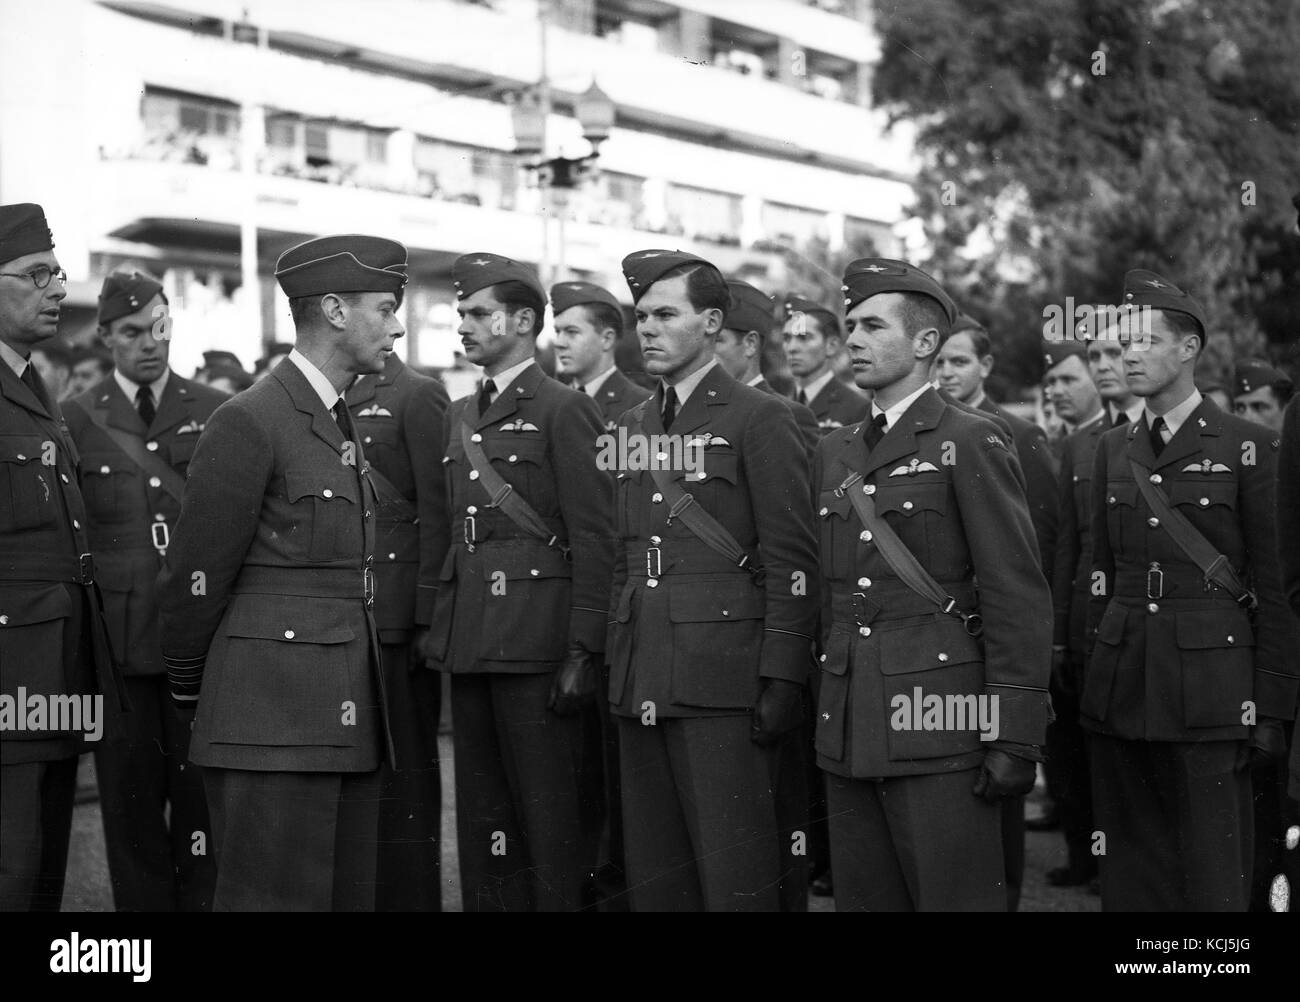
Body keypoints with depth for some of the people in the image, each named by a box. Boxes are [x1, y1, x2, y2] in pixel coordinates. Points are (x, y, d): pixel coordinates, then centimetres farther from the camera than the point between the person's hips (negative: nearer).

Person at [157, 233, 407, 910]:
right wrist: (188, 686, 5)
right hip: (272, 725, -8)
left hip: (347, 725, 8)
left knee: (350, 896, 9)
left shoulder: (341, 424, 19)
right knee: (275, 898, -5)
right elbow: (193, 576, -7)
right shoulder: (248, 422, -10)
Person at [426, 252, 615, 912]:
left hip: (536, 645, -7)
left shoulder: (565, 412, -5)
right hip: (470, 645, 7)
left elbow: (594, 540, -10)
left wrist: (583, 652, -15)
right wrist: (439, 630, 11)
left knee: (549, 813, -2)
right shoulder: (460, 416, 17)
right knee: (482, 816, 12)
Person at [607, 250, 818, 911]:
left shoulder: (759, 420, -4)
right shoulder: (633, 427, 17)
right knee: (652, 878, 11)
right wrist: (613, 668, 14)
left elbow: (792, 561, -8)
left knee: (734, 879, -4)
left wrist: (782, 681, -14)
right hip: (641, 684, 7)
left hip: (721, 683, -7)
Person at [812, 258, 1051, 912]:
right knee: (861, 898, 11)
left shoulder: (971, 445, -4)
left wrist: (1016, 740, -13)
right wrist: (822, 715, 11)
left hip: (938, 731, -6)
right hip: (845, 732, 6)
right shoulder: (833, 453, 16)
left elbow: (1018, 597, -8)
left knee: (956, 897, -3)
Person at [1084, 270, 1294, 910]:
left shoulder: (1246, 448, -1)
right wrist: (1093, 675, 11)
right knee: (1129, 877, 8)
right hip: (1120, 685, 5)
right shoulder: (1113, 450, 13)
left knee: (1212, 879, -2)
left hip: (1210, 692, -4)